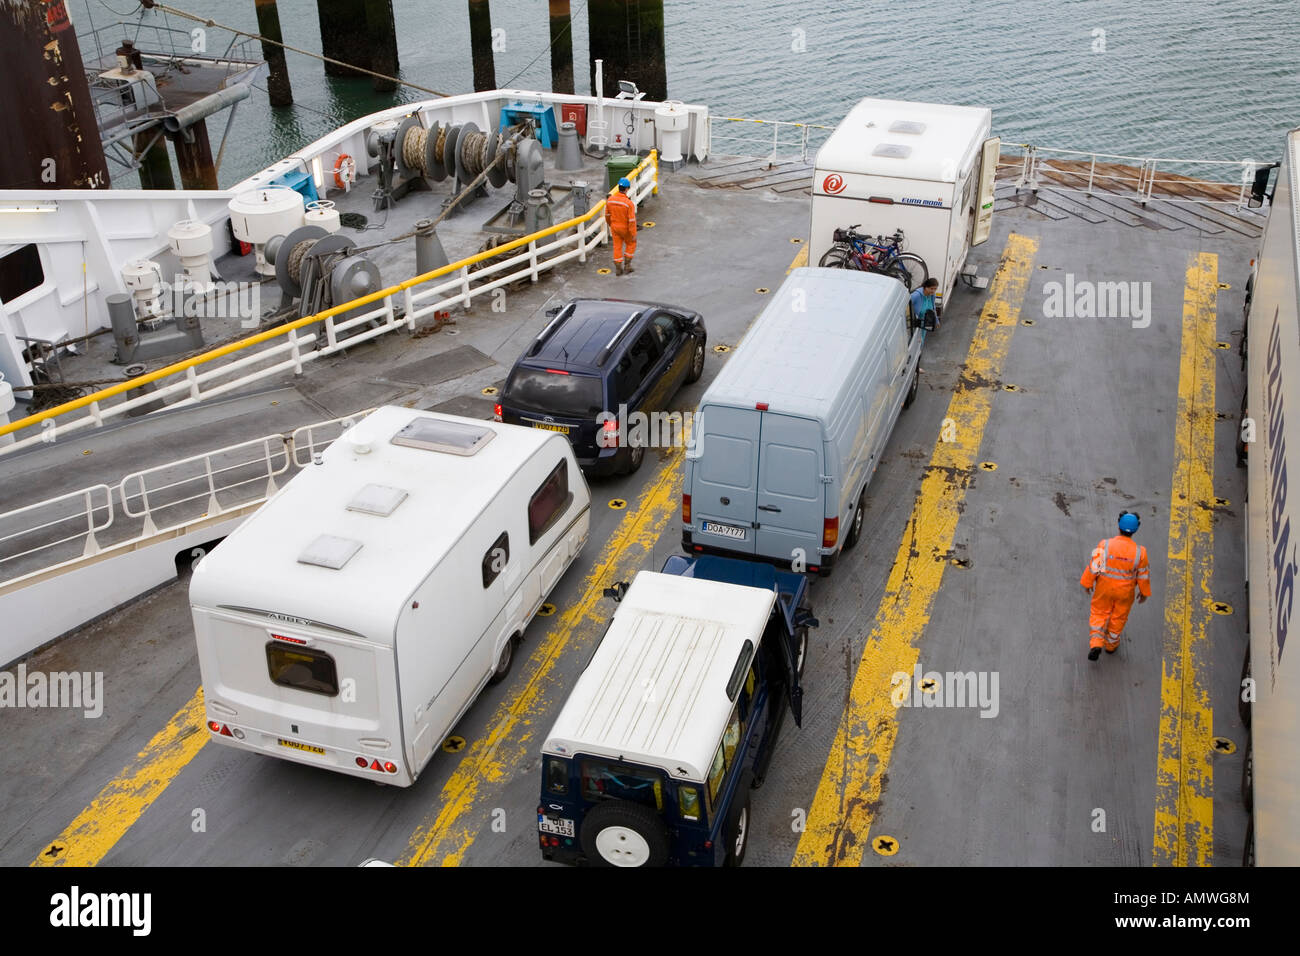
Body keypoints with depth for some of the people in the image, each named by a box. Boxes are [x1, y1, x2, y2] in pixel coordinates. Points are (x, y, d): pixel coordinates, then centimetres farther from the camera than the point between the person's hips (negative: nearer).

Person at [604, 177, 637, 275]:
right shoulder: (629, 203, -27)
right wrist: (634, 234, -15)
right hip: (626, 229, -4)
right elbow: (632, 220, -23)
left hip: (615, 227, 4)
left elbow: (607, 215, 2)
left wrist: (610, 225, 20)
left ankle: (618, 268, 20)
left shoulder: (610, 200, -12)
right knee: (631, 244, 21)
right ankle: (627, 265, 20)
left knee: (617, 247, 15)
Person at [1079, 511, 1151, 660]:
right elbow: (1143, 575, -9)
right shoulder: (1139, 551, -22)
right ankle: (1111, 644, 42)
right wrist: (1144, 592, 8)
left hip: (1104, 587, -1)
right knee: (1118, 616, 23)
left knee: (1099, 613, 21)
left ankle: (1096, 644, 7)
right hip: (1125, 591, 1)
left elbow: (1094, 566, -17)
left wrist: (1087, 583, 1)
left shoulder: (1105, 545, -26)